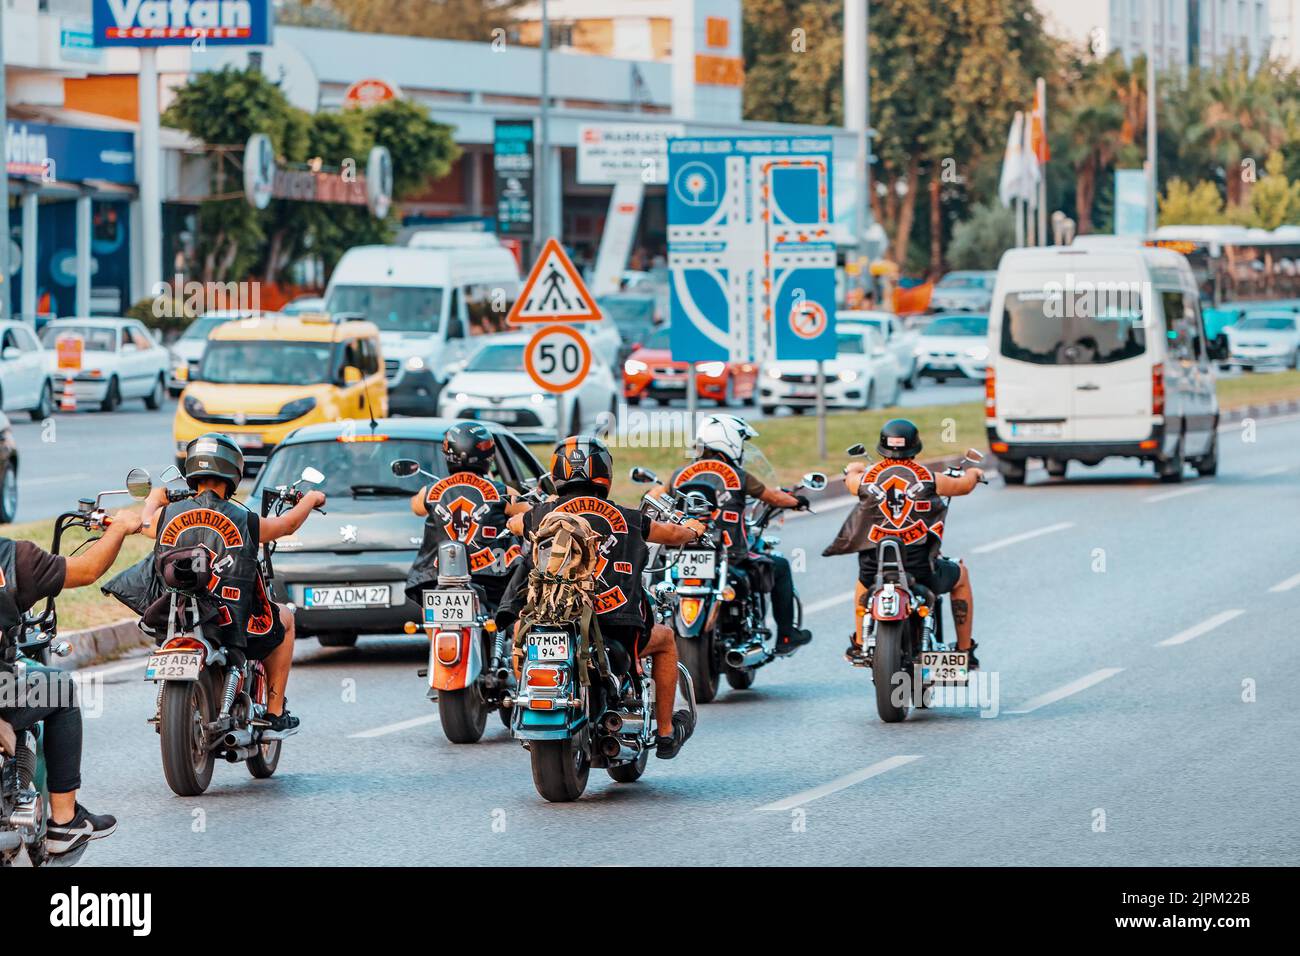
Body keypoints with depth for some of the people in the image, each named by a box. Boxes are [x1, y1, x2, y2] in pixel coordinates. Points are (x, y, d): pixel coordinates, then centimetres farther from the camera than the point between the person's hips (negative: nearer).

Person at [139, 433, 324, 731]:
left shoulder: (166, 516, -3)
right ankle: (275, 712, 27)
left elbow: (145, 522, 23)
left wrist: (157, 496, 46)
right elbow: (287, 525, 12)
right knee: (285, 618, 27)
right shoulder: (245, 521, -9)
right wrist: (311, 499, 35)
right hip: (232, 629, -3)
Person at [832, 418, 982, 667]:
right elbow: (964, 486, 15)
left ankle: (859, 646, 41)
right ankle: (965, 650, 30)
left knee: (864, 581, 39)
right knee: (960, 575, 29)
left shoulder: (865, 479, -2)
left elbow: (850, 476, 24)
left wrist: (855, 469, 49)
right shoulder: (928, 478, -5)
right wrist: (973, 473, 40)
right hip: (920, 568, -2)